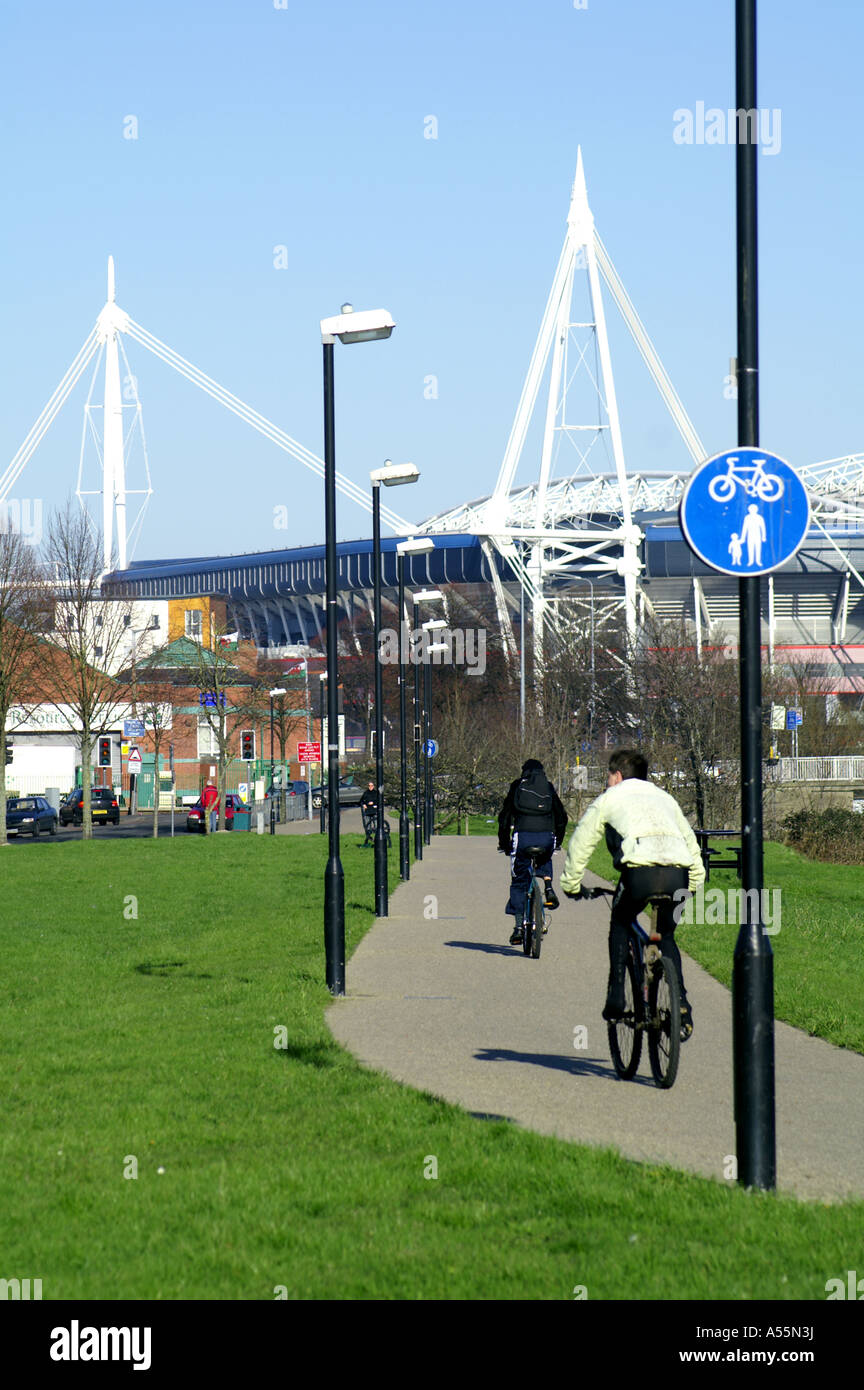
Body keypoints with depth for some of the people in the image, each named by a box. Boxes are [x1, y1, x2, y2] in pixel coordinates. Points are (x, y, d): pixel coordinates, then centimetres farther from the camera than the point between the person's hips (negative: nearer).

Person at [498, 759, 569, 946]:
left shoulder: (517, 787, 15)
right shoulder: (549, 789, 19)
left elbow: (504, 818, 14)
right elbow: (562, 817, 21)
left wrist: (504, 843, 23)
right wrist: (558, 842, 32)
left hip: (523, 836, -2)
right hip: (546, 837, 2)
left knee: (519, 881, 10)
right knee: (545, 860, 37)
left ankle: (518, 927, 3)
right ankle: (549, 889, 11)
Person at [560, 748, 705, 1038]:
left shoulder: (609, 798, 23)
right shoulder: (664, 797, 34)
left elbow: (580, 842, 26)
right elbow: (691, 842, 36)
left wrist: (571, 884, 37)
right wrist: (694, 881, 46)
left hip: (640, 870, -3)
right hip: (678, 873, 3)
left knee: (620, 925, 24)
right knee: (666, 936, 23)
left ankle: (616, 996, 12)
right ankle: (681, 1006, 7)